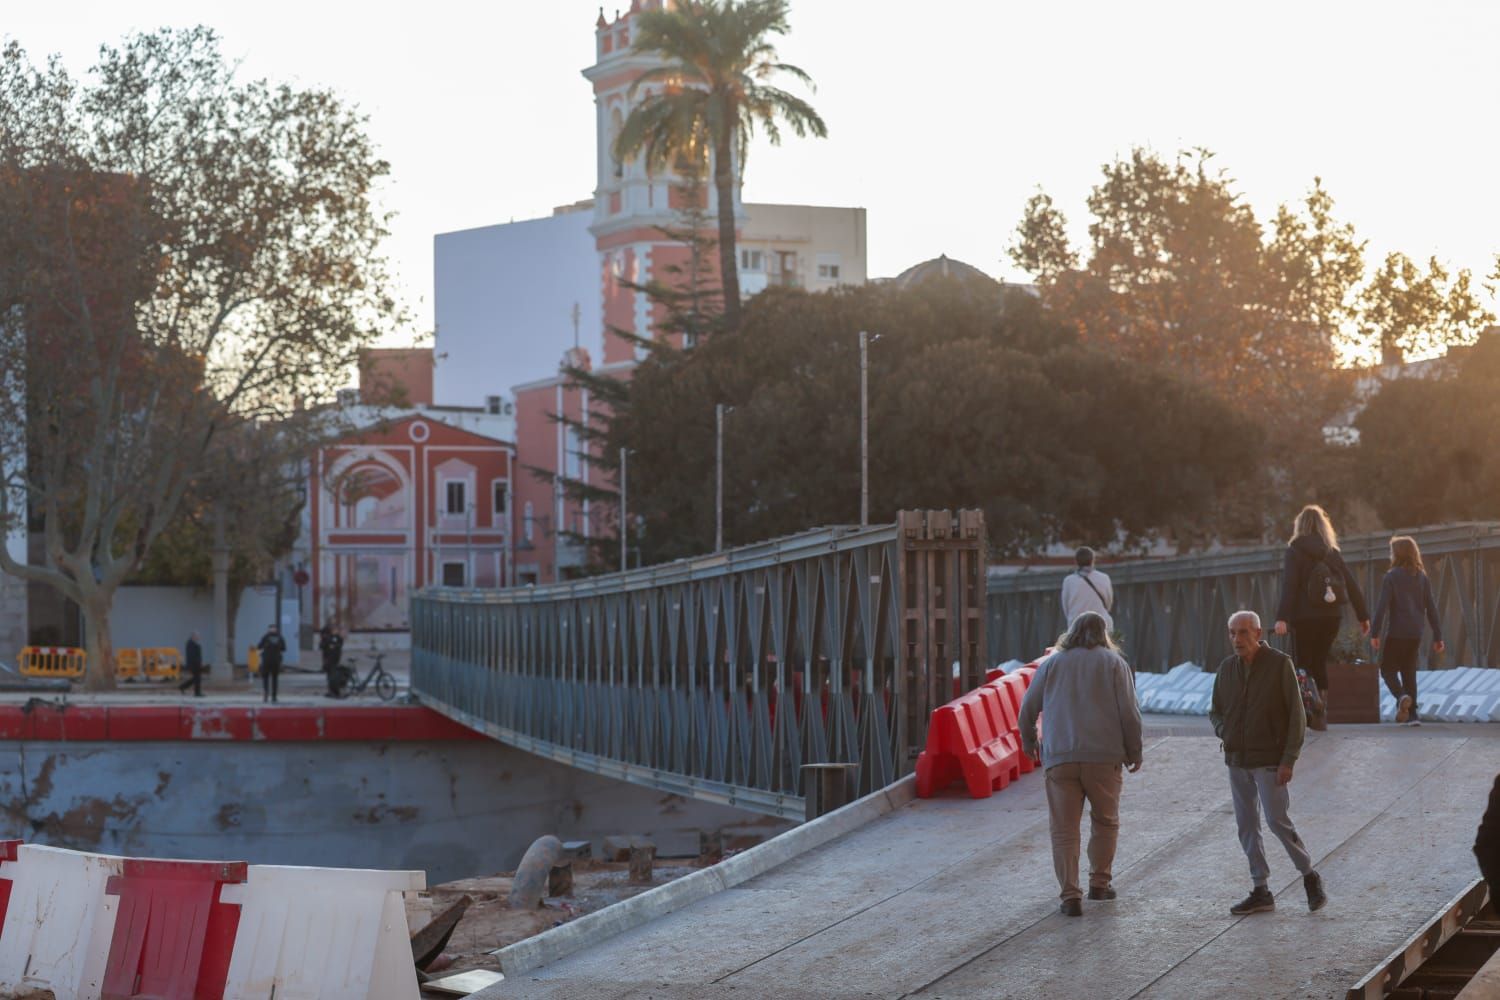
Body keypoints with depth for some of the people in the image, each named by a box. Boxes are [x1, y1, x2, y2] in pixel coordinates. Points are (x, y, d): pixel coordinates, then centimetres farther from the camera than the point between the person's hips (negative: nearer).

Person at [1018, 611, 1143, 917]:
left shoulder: (1052, 664, 12)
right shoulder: (1114, 662, 6)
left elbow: (1028, 708, 12)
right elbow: (1129, 712, -1)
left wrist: (1028, 742, 29)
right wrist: (1134, 752, 10)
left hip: (1059, 758, 1)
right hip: (1104, 756, -1)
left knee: (1064, 829, 2)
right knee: (1105, 821, 18)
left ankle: (1070, 895, -5)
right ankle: (1100, 881, 21)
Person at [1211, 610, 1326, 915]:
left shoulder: (1280, 664, -9)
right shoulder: (1227, 668, 6)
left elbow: (1296, 716, -9)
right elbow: (1215, 710, 19)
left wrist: (1288, 760, -14)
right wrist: (1224, 732, -3)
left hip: (1270, 761, -6)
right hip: (1237, 761, 6)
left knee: (1278, 821, -11)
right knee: (1246, 826, 6)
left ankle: (1310, 876, 8)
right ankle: (1261, 891, 13)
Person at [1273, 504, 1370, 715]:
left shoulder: (1295, 550, -5)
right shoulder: (1333, 552, 10)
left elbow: (1289, 586, -16)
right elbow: (1352, 586, 9)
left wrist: (1282, 617, -22)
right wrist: (1363, 616, 15)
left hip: (1305, 617, -5)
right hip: (1332, 617, 5)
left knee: (1303, 665, 0)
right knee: (1320, 662, 15)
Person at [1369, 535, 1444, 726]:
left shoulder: (1392, 576, -7)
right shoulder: (1422, 577, 8)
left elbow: (1382, 606, -13)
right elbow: (1431, 607, 7)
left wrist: (1375, 633, -11)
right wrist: (1437, 636, 10)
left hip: (1397, 632, -5)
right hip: (1415, 633, 5)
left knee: (1388, 668, 6)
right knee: (1409, 671, 13)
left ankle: (1401, 696, -22)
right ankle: (1412, 714, 9)